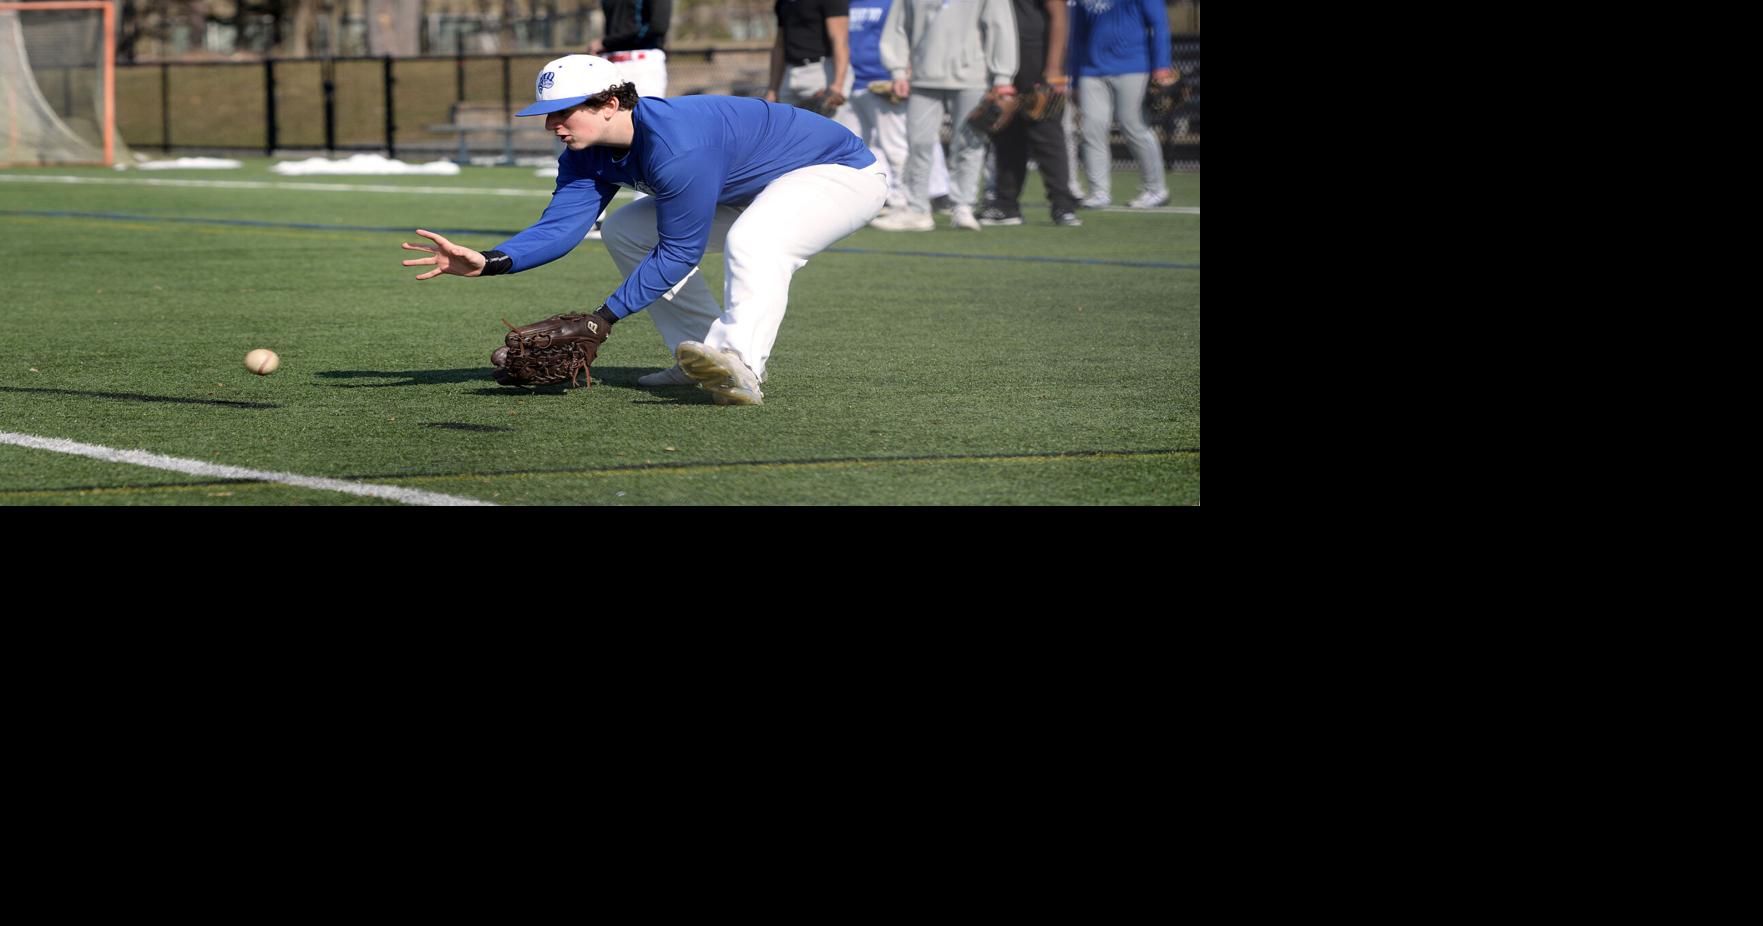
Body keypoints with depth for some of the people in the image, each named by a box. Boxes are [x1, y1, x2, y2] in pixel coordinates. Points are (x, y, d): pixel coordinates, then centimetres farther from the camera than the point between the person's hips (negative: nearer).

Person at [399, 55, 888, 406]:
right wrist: (490, 262, -34)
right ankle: (706, 364, 0)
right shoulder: (589, 153, -7)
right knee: (626, 232, 7)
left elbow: (679, 253, -29)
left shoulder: (676, 146, -35)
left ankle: (740, 366, -54)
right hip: (756, 191, 10)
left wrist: (602, 319, -27)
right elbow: (562, 223, -17)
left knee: (751, 243, -40)